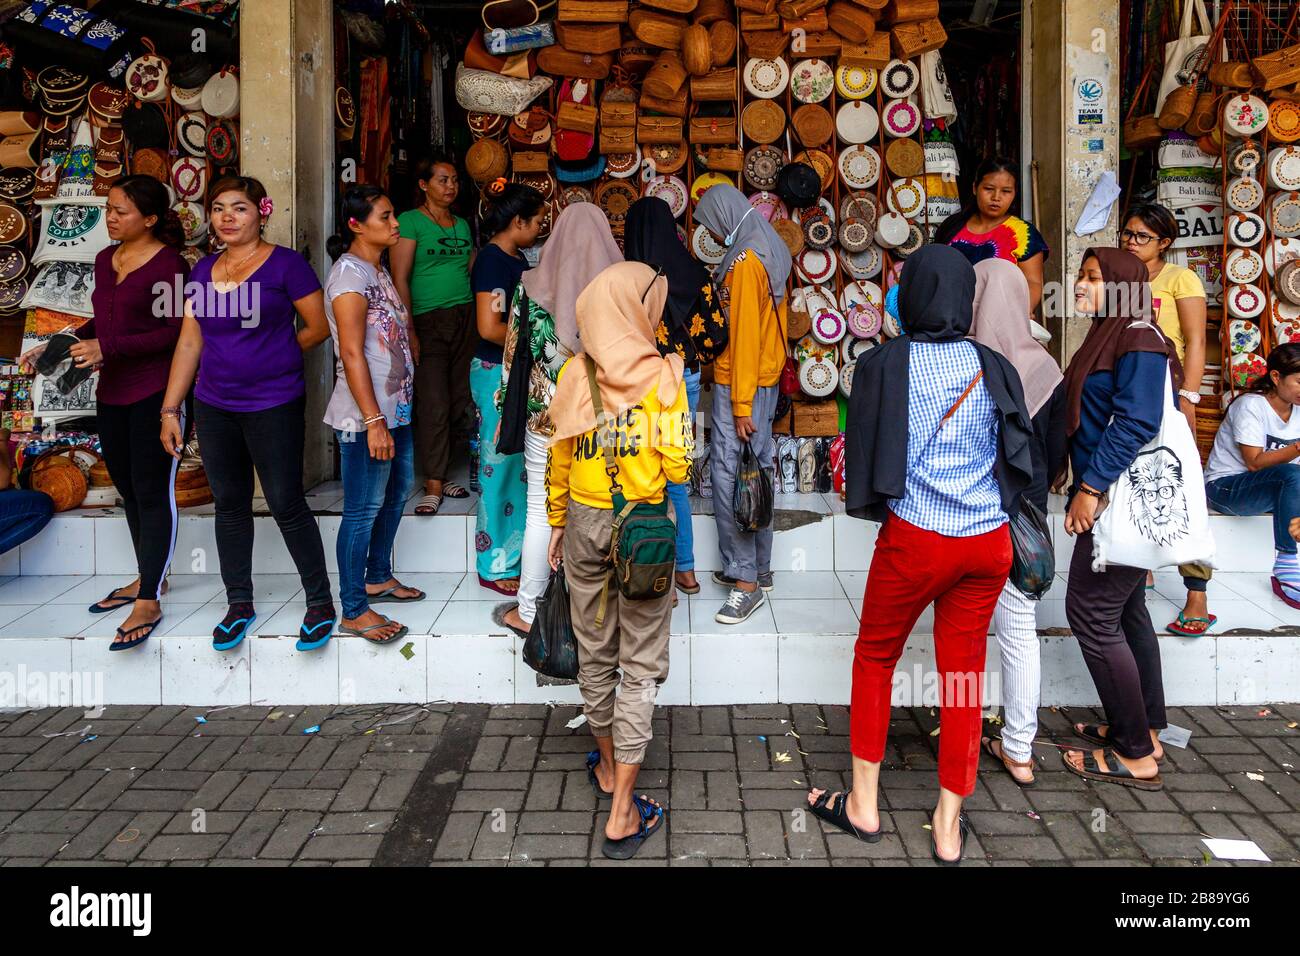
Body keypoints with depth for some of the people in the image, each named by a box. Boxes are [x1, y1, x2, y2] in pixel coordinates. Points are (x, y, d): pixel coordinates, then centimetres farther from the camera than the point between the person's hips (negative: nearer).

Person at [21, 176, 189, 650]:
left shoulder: (169, 264, -12)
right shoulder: (105, 260, 13)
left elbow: (174, 332, -17)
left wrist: (108, 348, -21)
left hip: (155, 392, -8)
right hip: (112, 393, 8)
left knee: (152, 492, -4)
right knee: (128, 488, 16)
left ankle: (148, 602, 1)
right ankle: (147, 577, 31)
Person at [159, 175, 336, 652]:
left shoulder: (285, 264, -6)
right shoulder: (204, 270, 10)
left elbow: (319, 328, -4)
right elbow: (189, 343, 11)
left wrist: (271, 355, 5)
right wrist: (170, 409, 9)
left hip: (274, 407, -5)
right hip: (214, 407, 6)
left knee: (286, 504, -2)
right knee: (229, 504, 12)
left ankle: (320, 602, 12)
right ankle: (239, 604, 25)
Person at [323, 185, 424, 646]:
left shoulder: (378, 270, 13)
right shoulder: (349, 274, -15)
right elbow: (352, 353, -20)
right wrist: (374, 421, -23)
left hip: (396, 407, 10)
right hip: (365, 415, -10)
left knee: (395, 493, 20)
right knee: (363, 509, -2)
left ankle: (378, 577, 37)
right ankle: (354, 610, 8)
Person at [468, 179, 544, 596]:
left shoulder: (516, 258, 13)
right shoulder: (491, 259, -16)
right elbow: (489, 327, -22)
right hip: (496, 372, -9)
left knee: (521, 464, 14)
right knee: (499, 464, -1)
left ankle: (517, 551, 26)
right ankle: (495, 565, 10)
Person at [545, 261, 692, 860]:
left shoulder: (573, 374, -2)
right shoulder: (661, 374, -12)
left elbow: (557, 463, 4)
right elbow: (678, 467, -15)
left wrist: (558, 524, 16)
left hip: (585, 522, 4)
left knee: (594, 653, 19)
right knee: (640, 664, 4)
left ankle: (608, 768, 39)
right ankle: (621, 815, 7)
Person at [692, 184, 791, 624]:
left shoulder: (745, 261, -17)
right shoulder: (769, 250, 12)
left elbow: (744, 335, -20)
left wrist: (741, 406, -20)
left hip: (739, 383, -10)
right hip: (766, 377, 10)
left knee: (728, 475, -8)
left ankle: (745, 580, -5)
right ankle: (758, 568, 22)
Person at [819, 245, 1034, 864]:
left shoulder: (884, 365, -7)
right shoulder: (992, 366, 1)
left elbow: (862, 454, -2)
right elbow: (1020, 453, 6)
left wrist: (873, 507, 16)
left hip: (916, 537, -3)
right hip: (989, 541, 3)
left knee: (875, 658, 16)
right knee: (964, 674, 11)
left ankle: (863, 805, 24)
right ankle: (949, 827, 21)